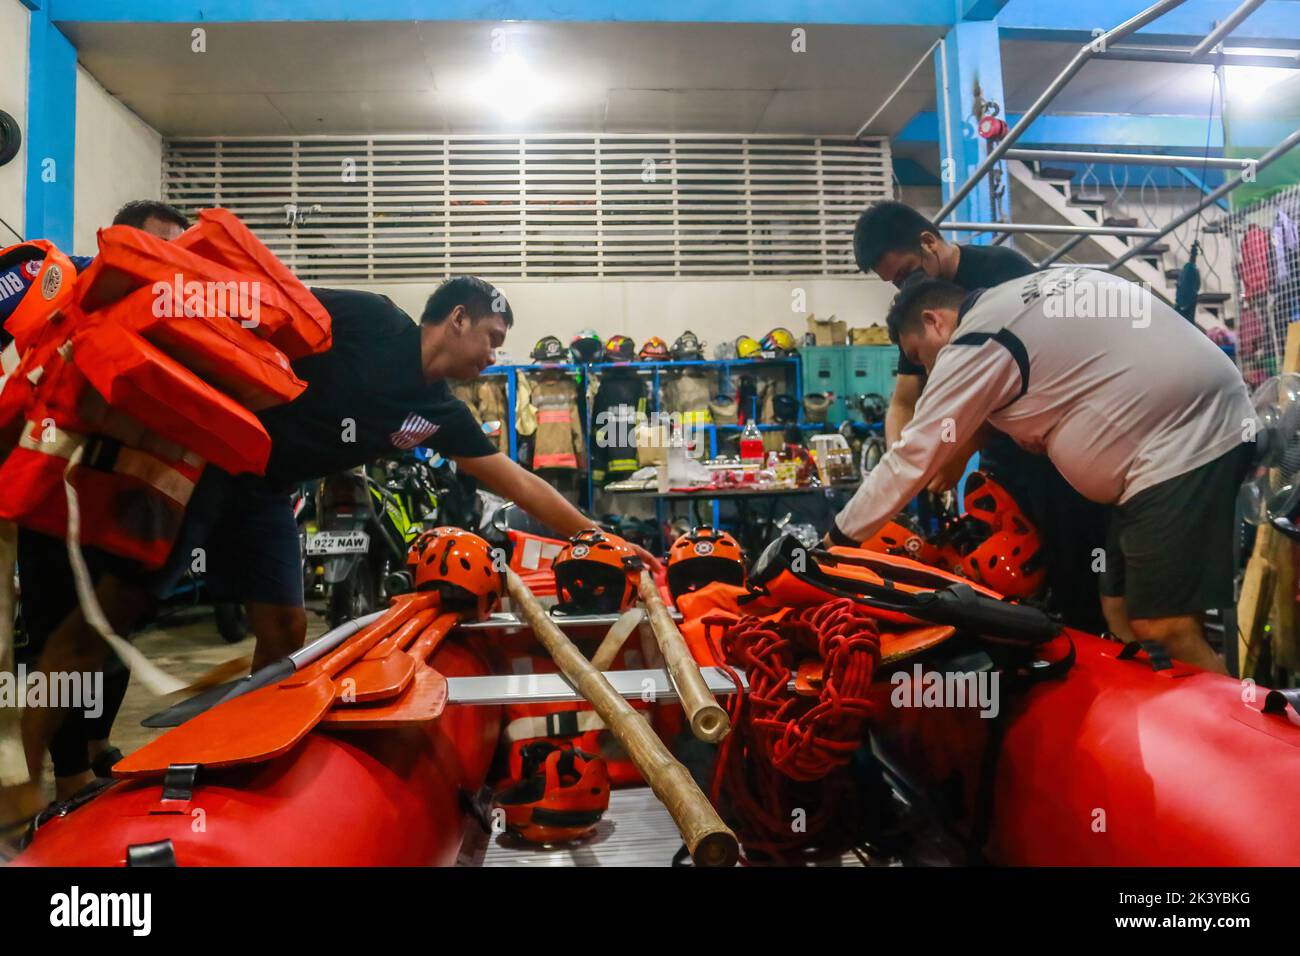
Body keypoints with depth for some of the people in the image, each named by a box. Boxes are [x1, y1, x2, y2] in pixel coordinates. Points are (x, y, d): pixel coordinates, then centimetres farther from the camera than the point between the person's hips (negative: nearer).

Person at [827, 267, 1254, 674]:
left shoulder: (974, 344, -11)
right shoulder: (1024, 296, 17)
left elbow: (912, 457, -8)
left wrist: (840, 535, 1)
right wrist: (1041, 425, 13)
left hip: (1184, 441, -10)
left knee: (1164, 630, -13)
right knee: (1120, 617, 10)